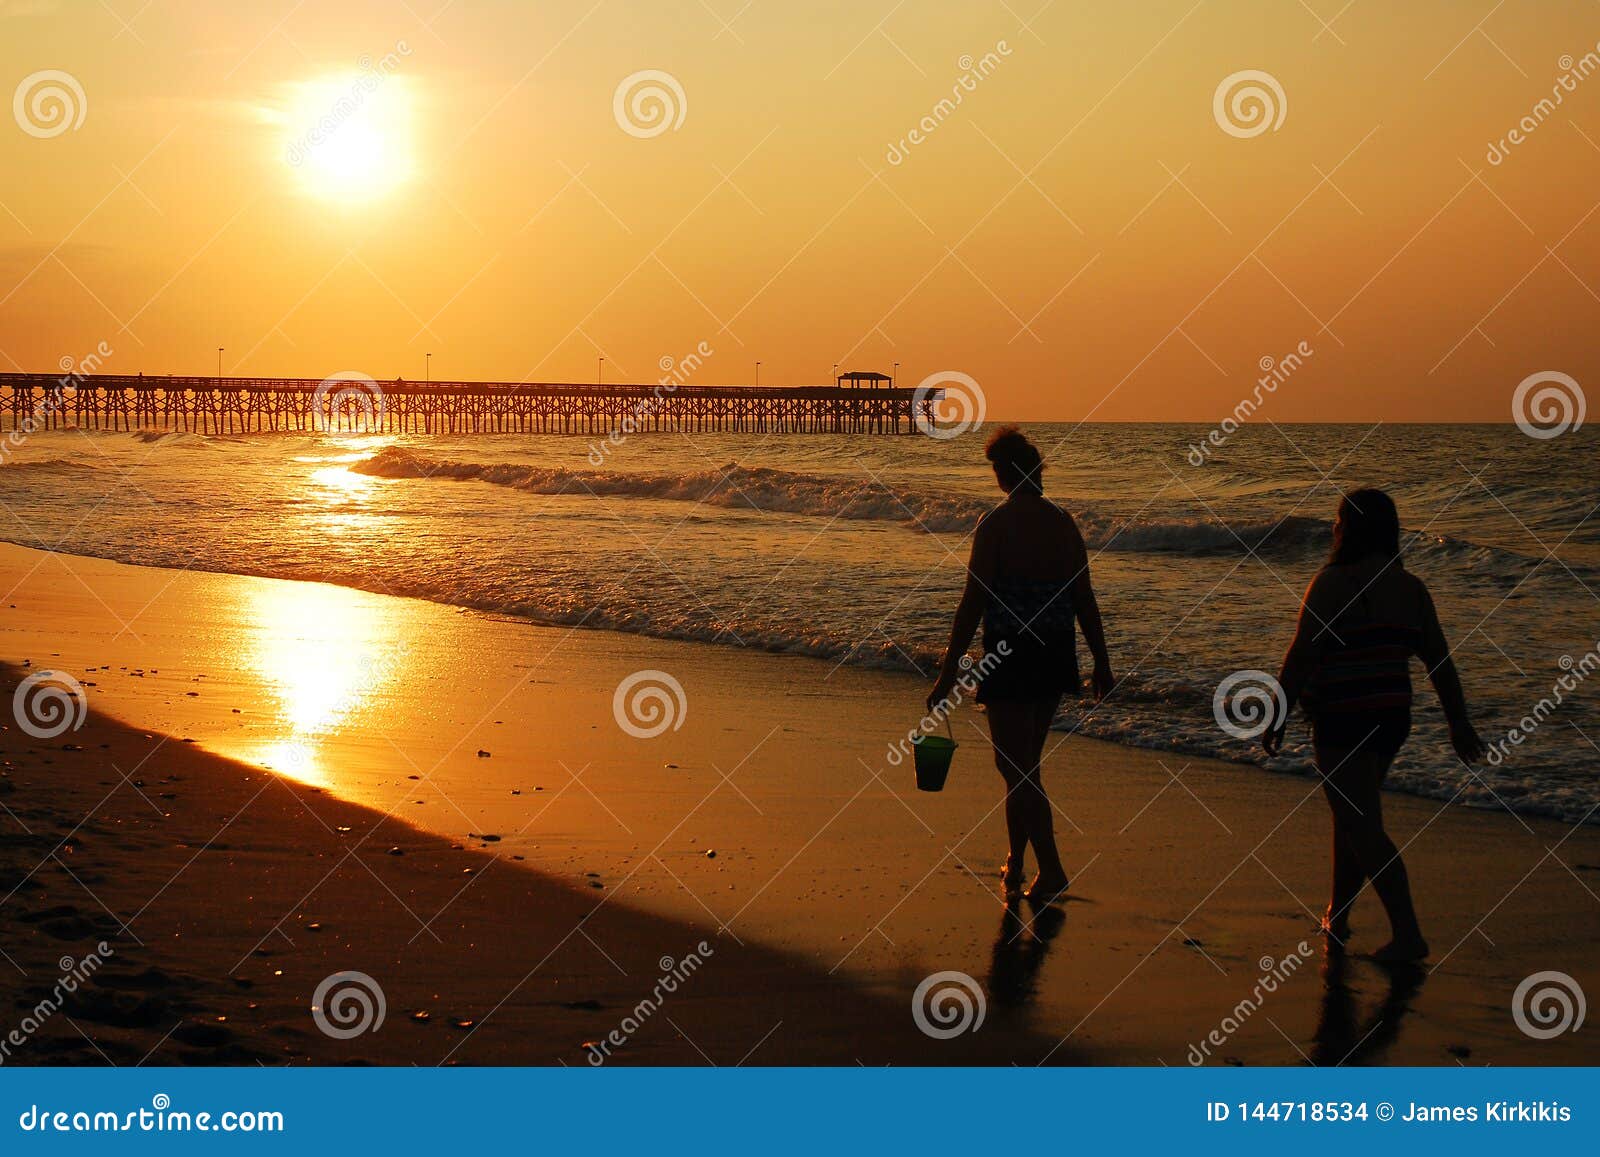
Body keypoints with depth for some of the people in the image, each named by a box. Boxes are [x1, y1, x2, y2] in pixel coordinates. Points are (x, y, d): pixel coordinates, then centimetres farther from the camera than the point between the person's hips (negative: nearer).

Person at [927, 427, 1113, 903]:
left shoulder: (995, 525, -13)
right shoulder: (1063, 522, 2)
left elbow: (972, 604, -14)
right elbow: (1084, 599, 6)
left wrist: (948, 676, -10)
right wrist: (1101, 663, 15)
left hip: (1009, 657, -6)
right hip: (1055, 654, 6)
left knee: (1015, 766, 1)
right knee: (1025, 762, 18)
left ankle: (1051, 871, -4)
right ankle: (1015, 863, 27)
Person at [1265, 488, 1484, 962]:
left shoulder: (1333, 583, -13)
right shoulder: (1409, 587, 7)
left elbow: (1302, 656, -17)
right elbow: (1439, 659, 9)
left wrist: (1279, 717, -12)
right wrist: (1458, 722, 14)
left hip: (1342, 722, -7)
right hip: (1392, 718, 8)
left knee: (1364, 829, -5)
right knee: (1351, 816, 22)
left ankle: (1408, 935, -11)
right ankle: (1337, 919, 31)